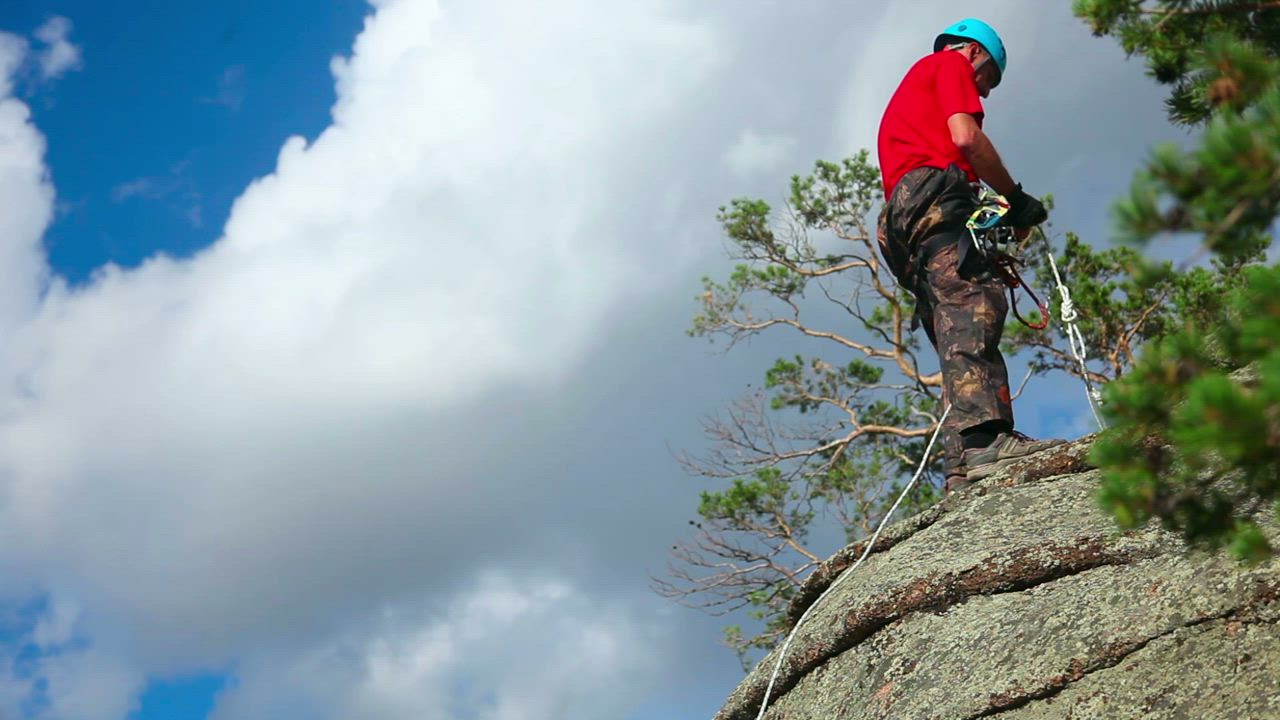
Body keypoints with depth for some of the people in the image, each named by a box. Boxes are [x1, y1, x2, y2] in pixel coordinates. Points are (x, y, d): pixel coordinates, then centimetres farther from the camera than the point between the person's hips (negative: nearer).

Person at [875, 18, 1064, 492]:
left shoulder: (913, 85, 41)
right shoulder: (950, 64, 16)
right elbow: (965, 137, -3)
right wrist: (1016, 197, 5)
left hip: (902, 220, 9)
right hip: (934, 195, -9)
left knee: (961, 341, -4)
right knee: (975, 308, -28)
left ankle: (963, 466, -20)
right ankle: (986, 438, -47)